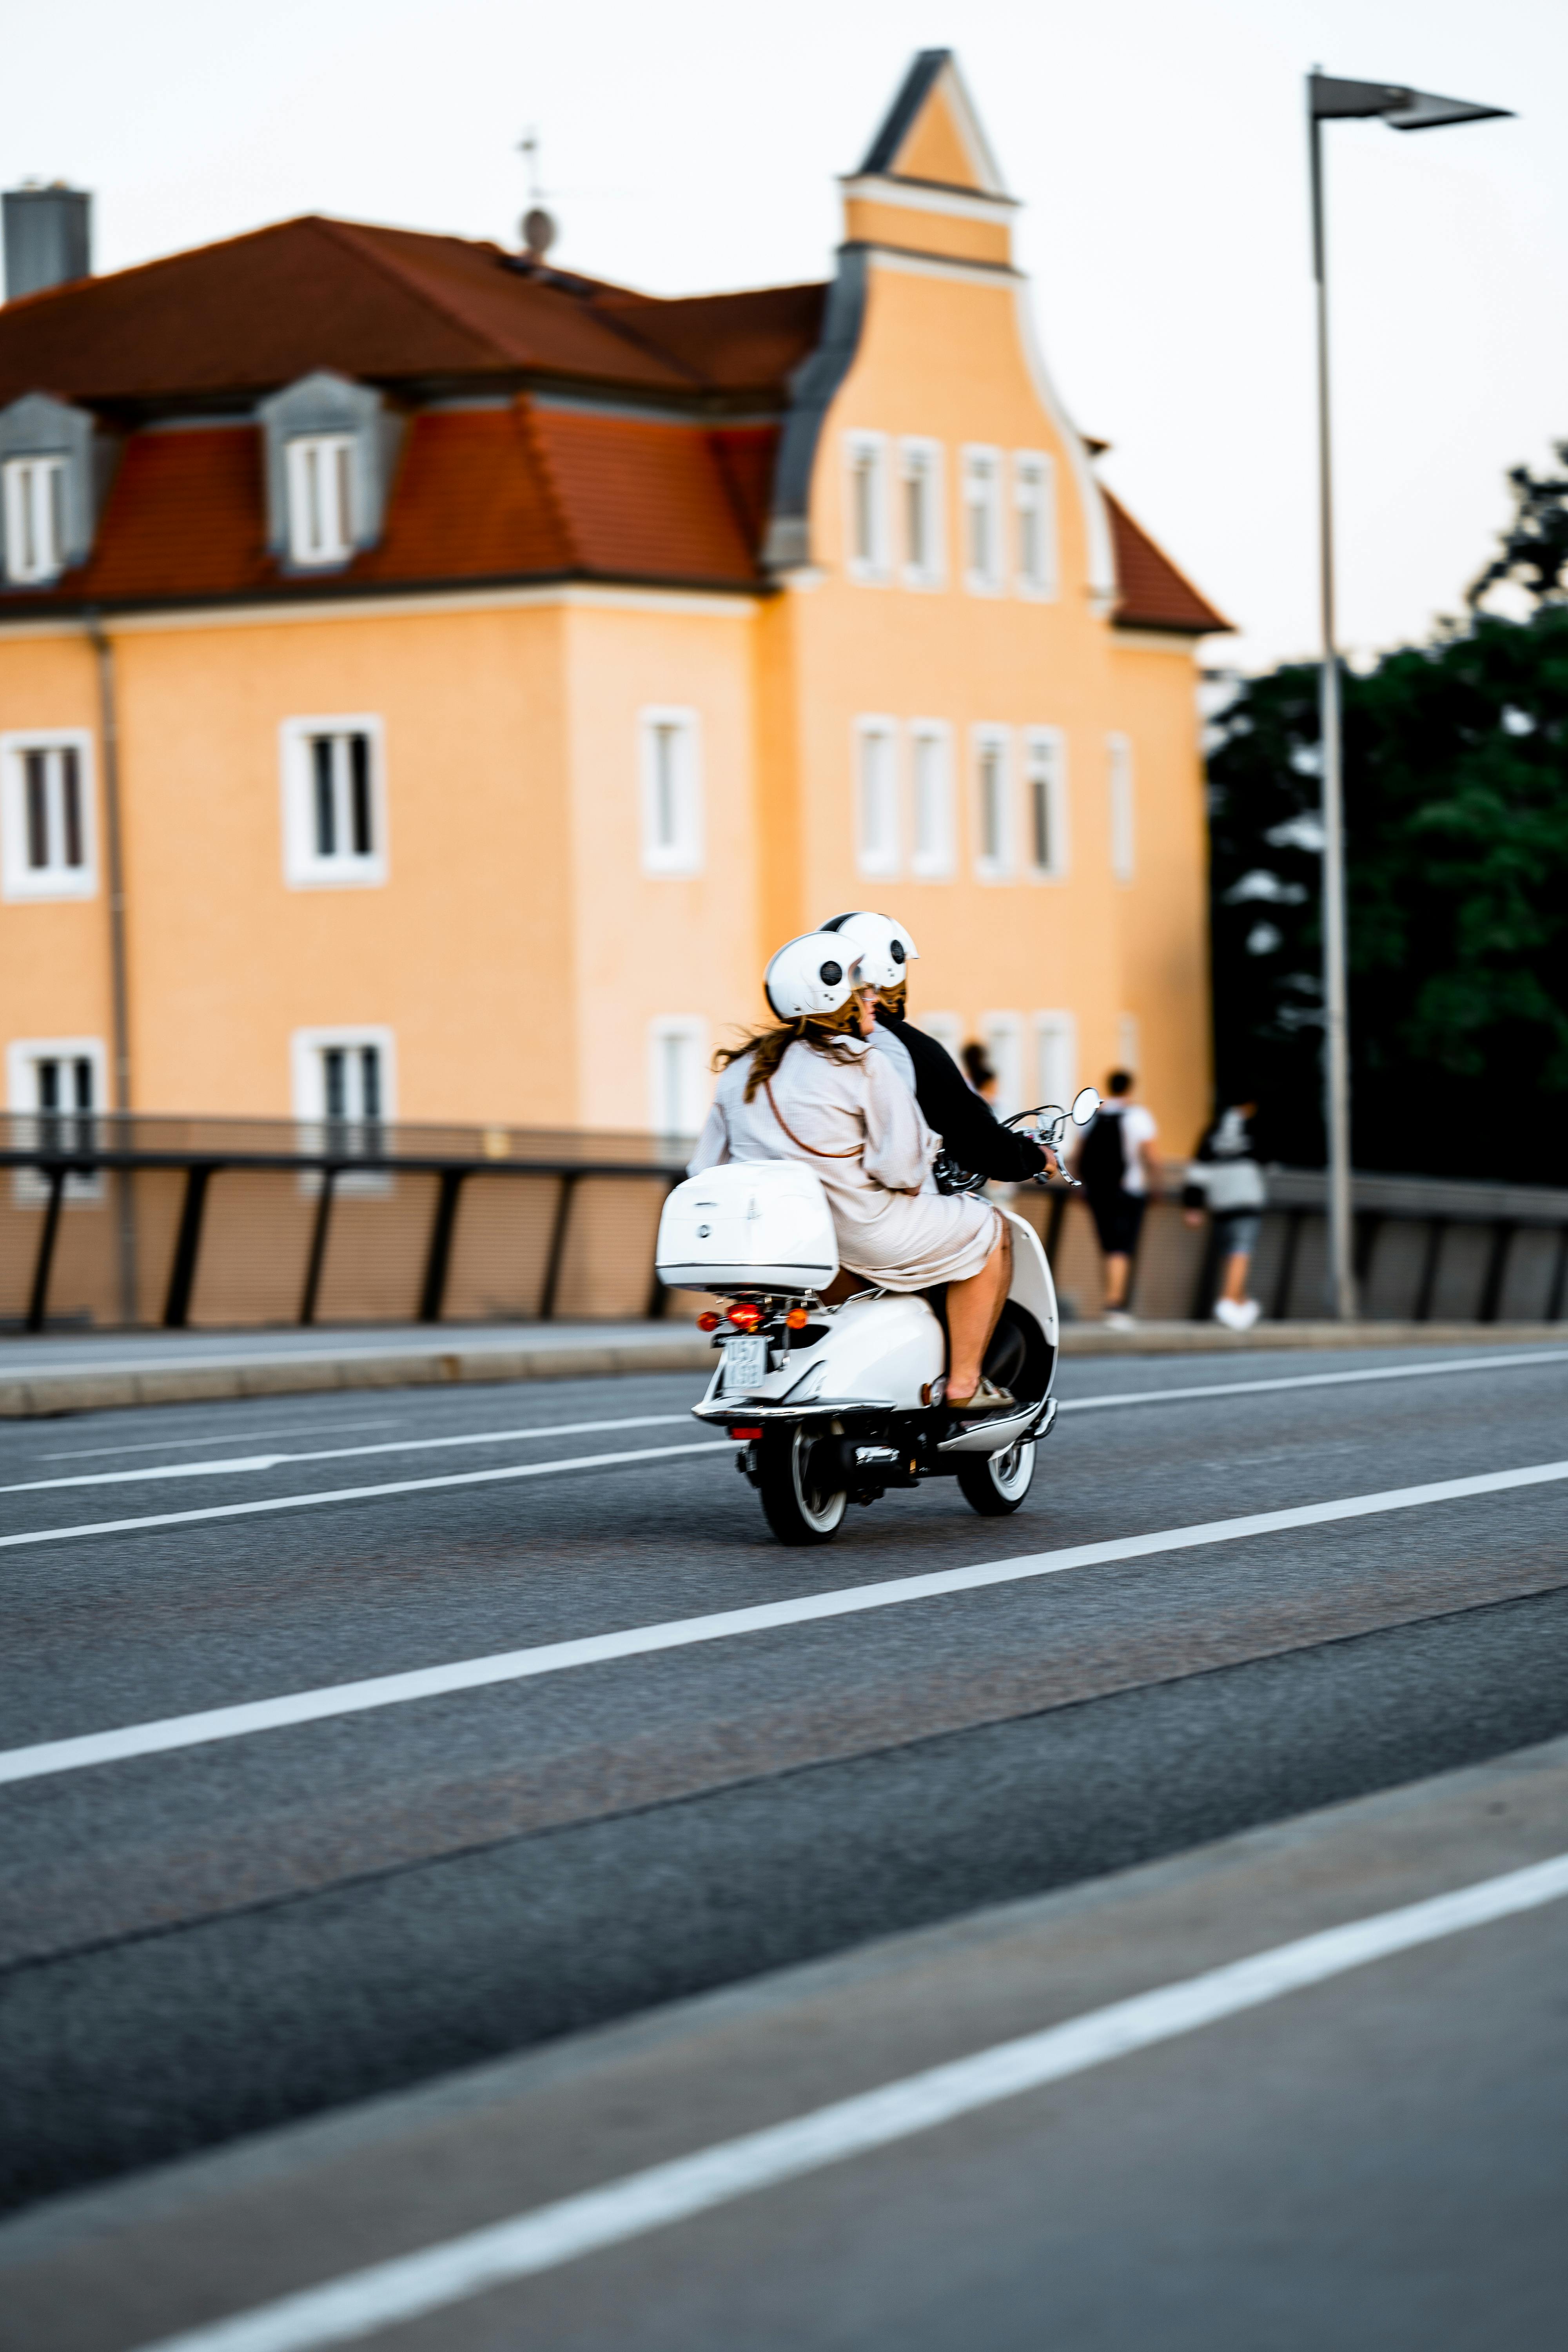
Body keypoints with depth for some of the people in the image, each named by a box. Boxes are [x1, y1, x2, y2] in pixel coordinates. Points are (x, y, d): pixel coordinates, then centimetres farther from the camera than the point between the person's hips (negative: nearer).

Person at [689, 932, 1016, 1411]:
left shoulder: (740, 1070, 8)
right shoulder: (866, 1069, -12)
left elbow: (705, 1171, 10)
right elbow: (901, 1171, -16)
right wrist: (927, 1149, 5)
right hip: (859, 1235, -8)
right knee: (990, 1233, 12)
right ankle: (964, 1384, 9)